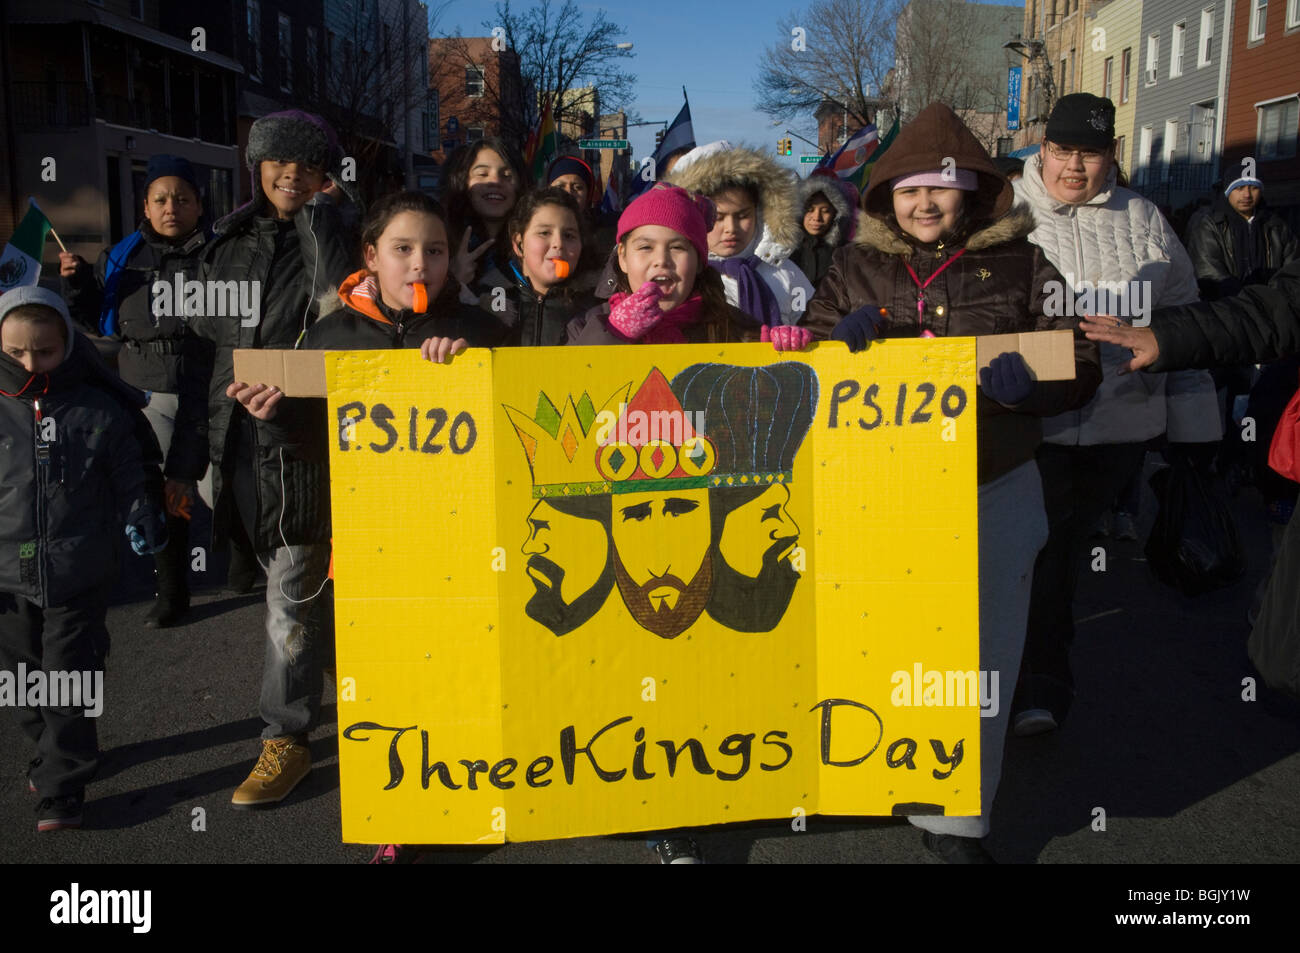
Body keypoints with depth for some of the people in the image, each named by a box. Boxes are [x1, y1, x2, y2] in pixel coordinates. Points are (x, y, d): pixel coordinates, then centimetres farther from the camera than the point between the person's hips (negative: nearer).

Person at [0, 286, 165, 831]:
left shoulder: (100, 410, -6)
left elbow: (131, 472, 3)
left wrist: (142, 520, -6)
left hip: (80, 576, -2)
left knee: (69, 681, 2)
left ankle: (61, 788, 11)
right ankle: (53, 753, 38)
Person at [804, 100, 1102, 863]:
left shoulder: (1020, 264, 0)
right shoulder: (858, 268, 5)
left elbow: (1080, 368, -1)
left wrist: (1023, 385, -23)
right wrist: (841, 338, -14)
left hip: (993, 491, -1)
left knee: (978, 662, 7)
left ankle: (956, 819, 25)